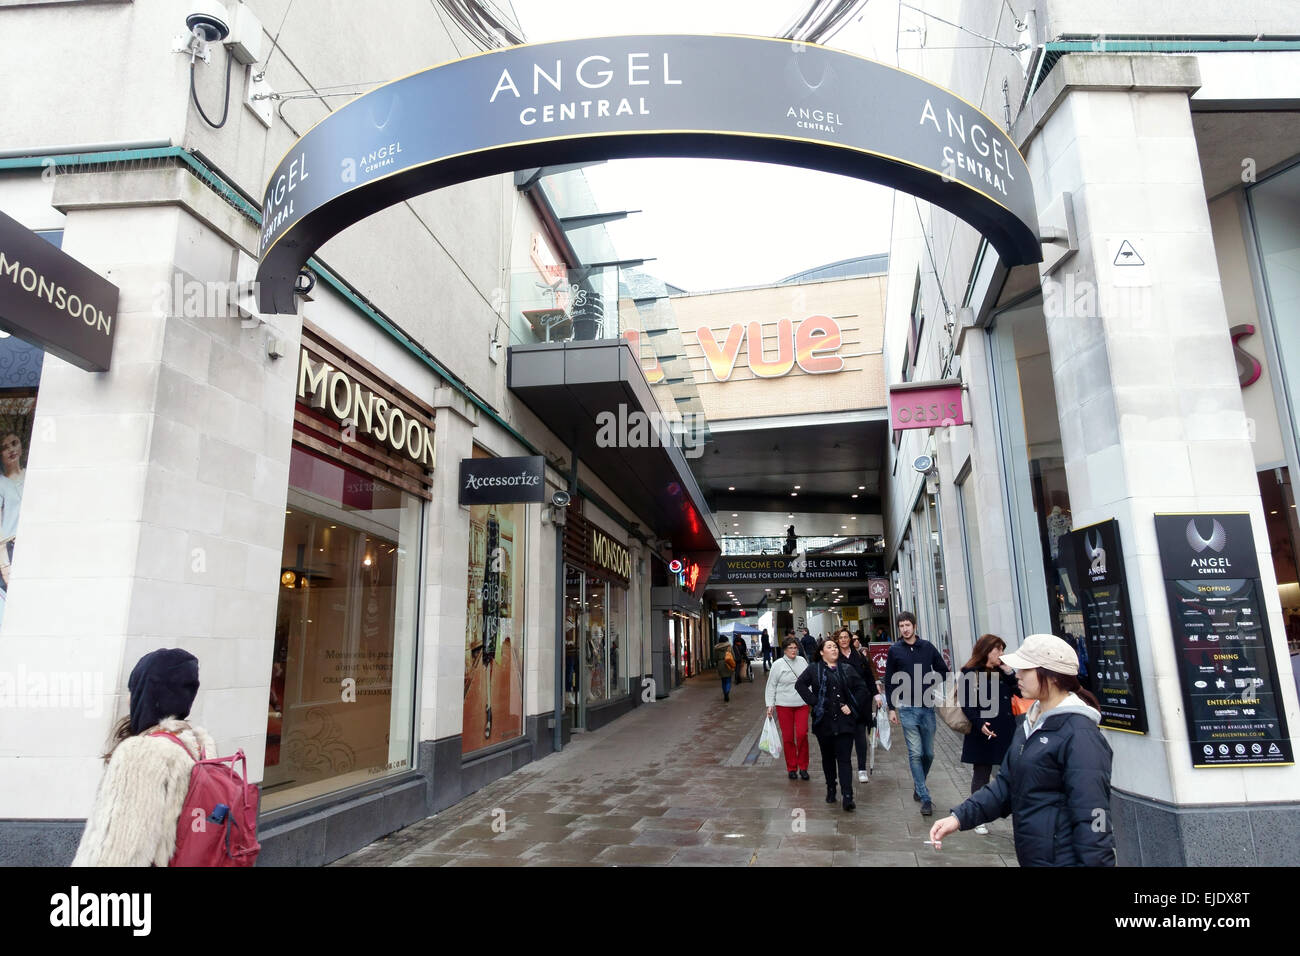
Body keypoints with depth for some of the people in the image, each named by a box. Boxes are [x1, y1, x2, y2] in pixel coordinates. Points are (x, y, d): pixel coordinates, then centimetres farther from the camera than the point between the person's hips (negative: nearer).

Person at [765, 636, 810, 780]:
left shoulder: (802, 661, 7)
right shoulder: (778, 665, -4)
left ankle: (803, 767, 8)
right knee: (788, 737, 3)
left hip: (802, 704, 2)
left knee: (802, 734, -7)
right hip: (784, 705, -2)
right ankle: (791, 768, 15)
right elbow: (771, 686, 0)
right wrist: (770, 705, -5)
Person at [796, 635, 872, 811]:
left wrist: (852, 706, -3)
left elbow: (861, 688, 8)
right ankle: (830, 789, 28)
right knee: (827, 757, 13)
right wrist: (814, 702, -10)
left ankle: (848, 796, -8)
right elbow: (800, 684, -4)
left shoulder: (847, 669, 8)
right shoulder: (814, 669, 3)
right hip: (823, 721, 0)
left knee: (844, 758, -6)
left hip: (844, 721, 0)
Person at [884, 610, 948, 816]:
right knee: (915, 754, -6)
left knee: (929, 753, 10)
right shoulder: (894, 650, 0)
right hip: (907, 708, -2)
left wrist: (932, 687, 2)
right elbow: (889, 682, 4)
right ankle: (925, 798, -1)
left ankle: (918, 785, 34)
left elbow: (943, 670, 15)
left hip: (927, 707, 2)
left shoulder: (927, 647, 3)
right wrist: (892, 708, 3)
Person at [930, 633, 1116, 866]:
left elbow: (1092, 817, -22)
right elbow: (1007, 785, 7)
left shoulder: (1080, 735, -20)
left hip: (1065, 858, -8)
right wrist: (960, 817, -3)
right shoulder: (1030, 724, 7)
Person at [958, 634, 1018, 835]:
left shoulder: (1002, 672, 12)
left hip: (1006, 732, 5)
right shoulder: (970, 673, -7)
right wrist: (980, 724, -24)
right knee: (981, 774, 8)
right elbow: (967, 704, -12)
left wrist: (1009, 673, -4)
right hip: (983, 732, -5)